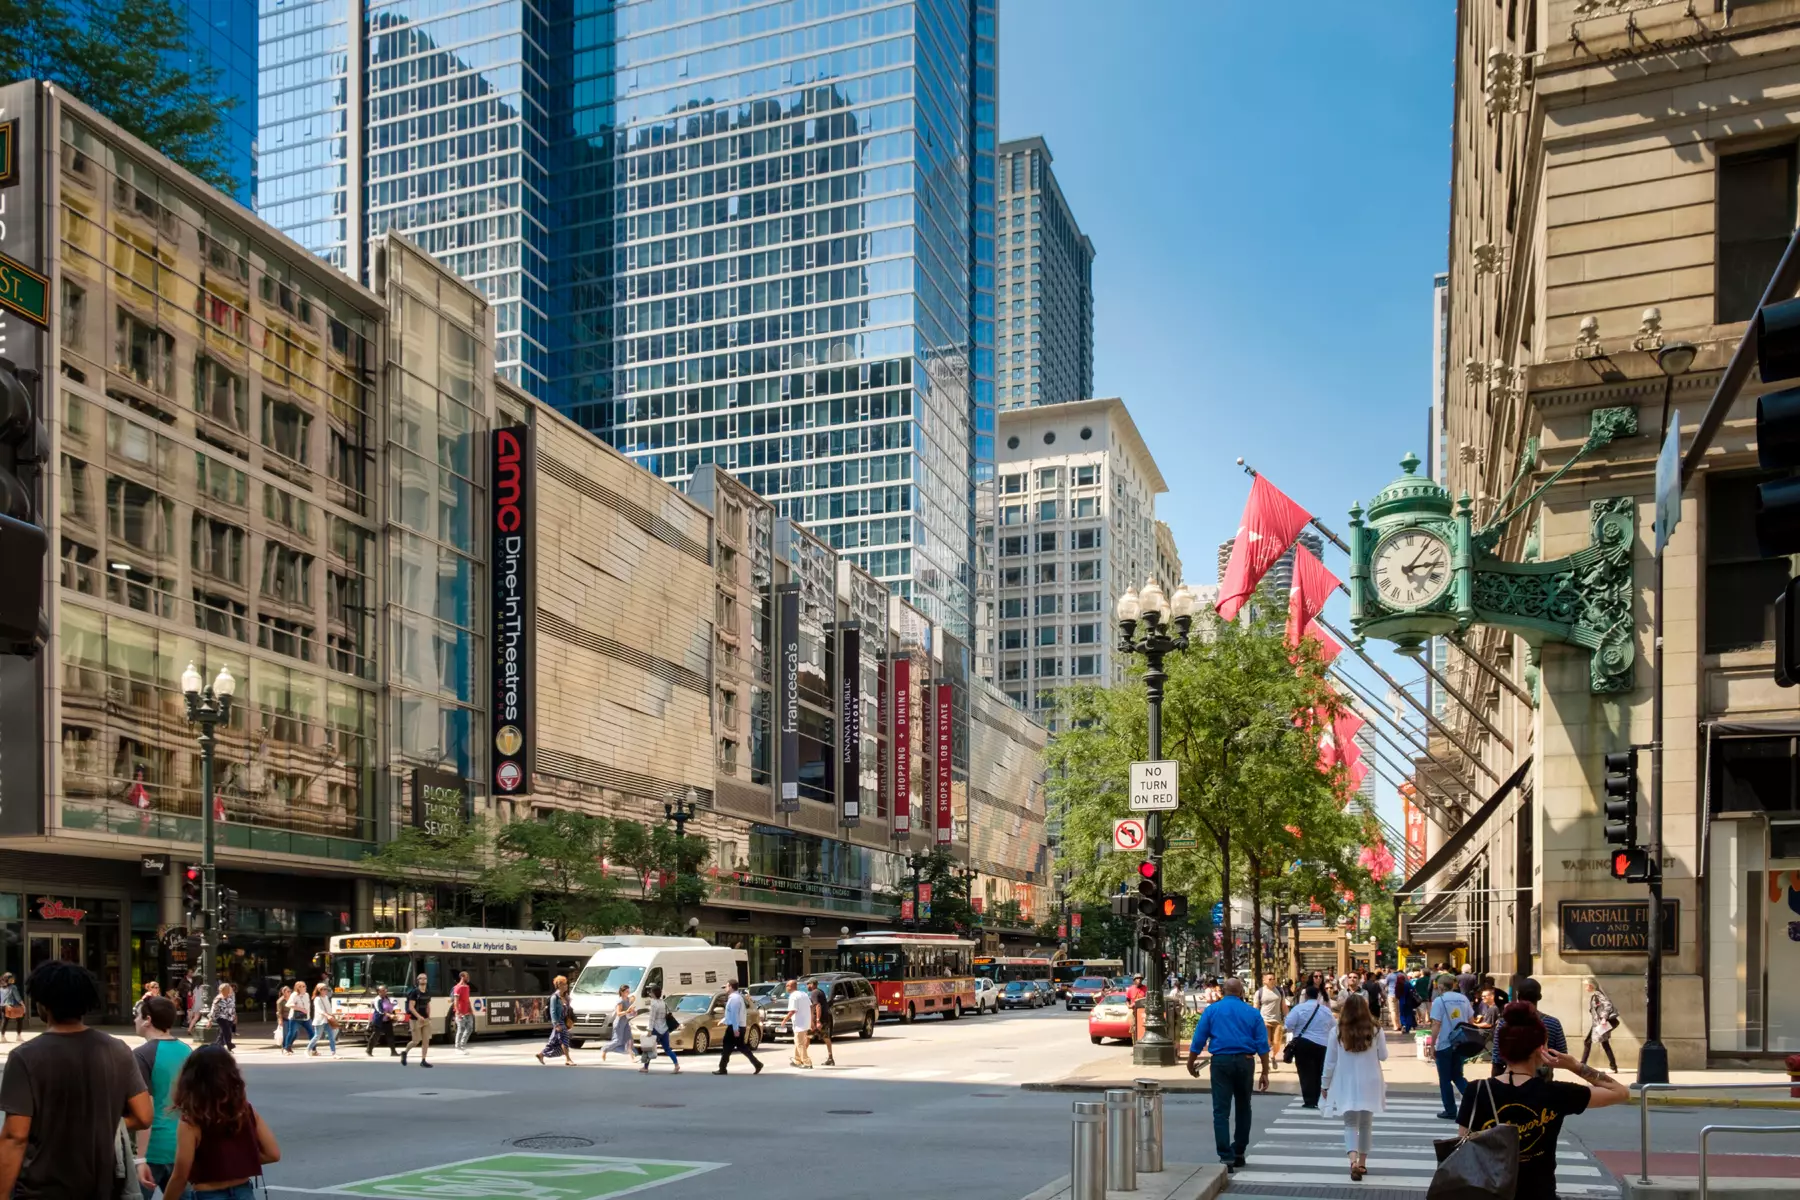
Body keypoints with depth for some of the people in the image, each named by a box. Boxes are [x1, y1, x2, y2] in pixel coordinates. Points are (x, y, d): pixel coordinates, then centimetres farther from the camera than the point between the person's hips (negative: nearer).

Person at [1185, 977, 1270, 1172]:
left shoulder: (1212, 1010, 3)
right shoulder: (1252, 1013, 6)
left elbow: (1198, 1040, 2)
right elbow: (1263, 1044, 2)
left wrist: (1191, 1063, 14)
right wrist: (1265, 1073, 5)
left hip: (1221, 1062, -2)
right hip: (1244, 1061, 2)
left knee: (1221, 1111, -3)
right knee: (1243, 1108, 19)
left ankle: (1226, 1158, -11)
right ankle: (1238, 1153, 27)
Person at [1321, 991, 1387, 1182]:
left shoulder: (1338, 1031, -8)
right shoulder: (1374, 1029, -7)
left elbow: (1330, 1061, -3)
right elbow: (1383, 1056, 1)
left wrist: (1326, 1084, 9)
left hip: (1346, 1084, -1)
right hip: (1369, 1084, 1)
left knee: (1350, 1124, 2)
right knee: (1366, 1123, 16)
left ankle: (1353, 1160, -20)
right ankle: (1362, 1162, 25)